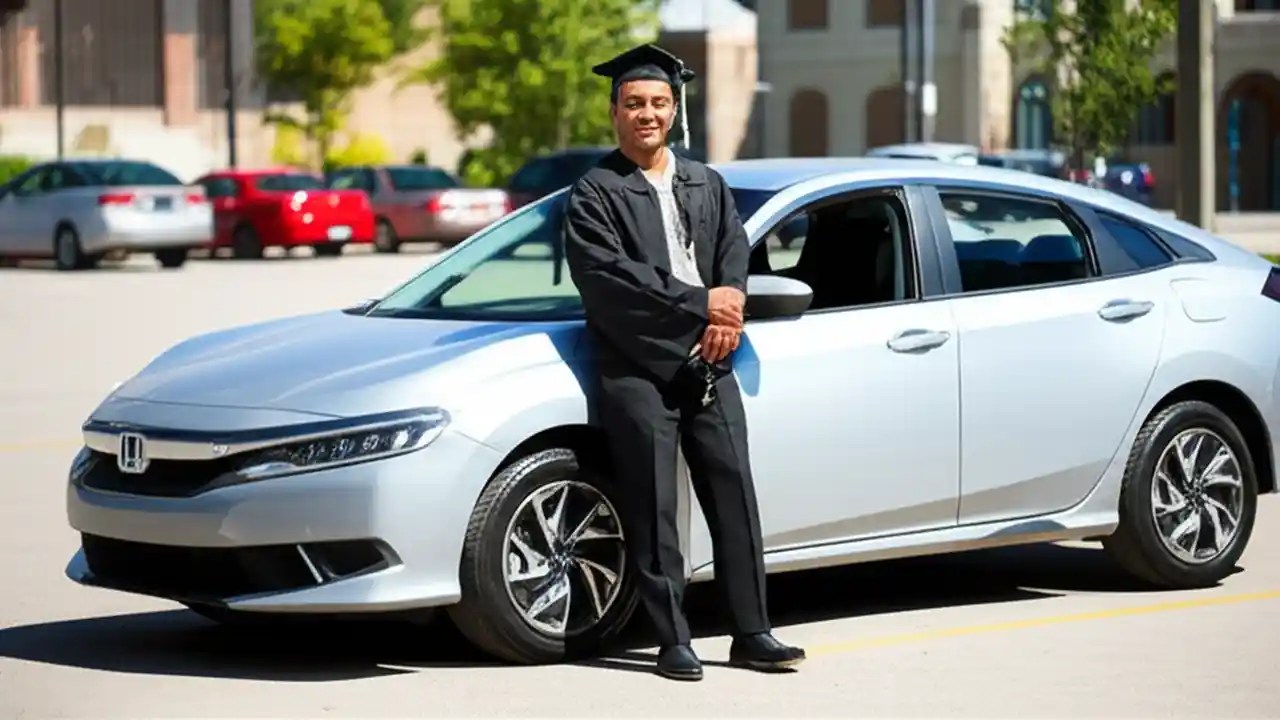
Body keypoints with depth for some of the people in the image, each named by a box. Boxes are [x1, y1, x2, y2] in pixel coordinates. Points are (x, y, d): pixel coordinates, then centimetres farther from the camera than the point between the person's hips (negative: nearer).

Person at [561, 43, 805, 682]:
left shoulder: (706, 185, 19)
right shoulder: (595, 193, 0)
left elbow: (735, 250, 11)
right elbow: (607, 274, -12)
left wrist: (728, 314, -9)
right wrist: (700, 304, -12)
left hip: (707, 365, 5)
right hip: (636, 370, -5)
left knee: (734, 498, 3)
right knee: (653, 513, -3)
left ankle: (751, 633, 9)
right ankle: (673, 642, 2)